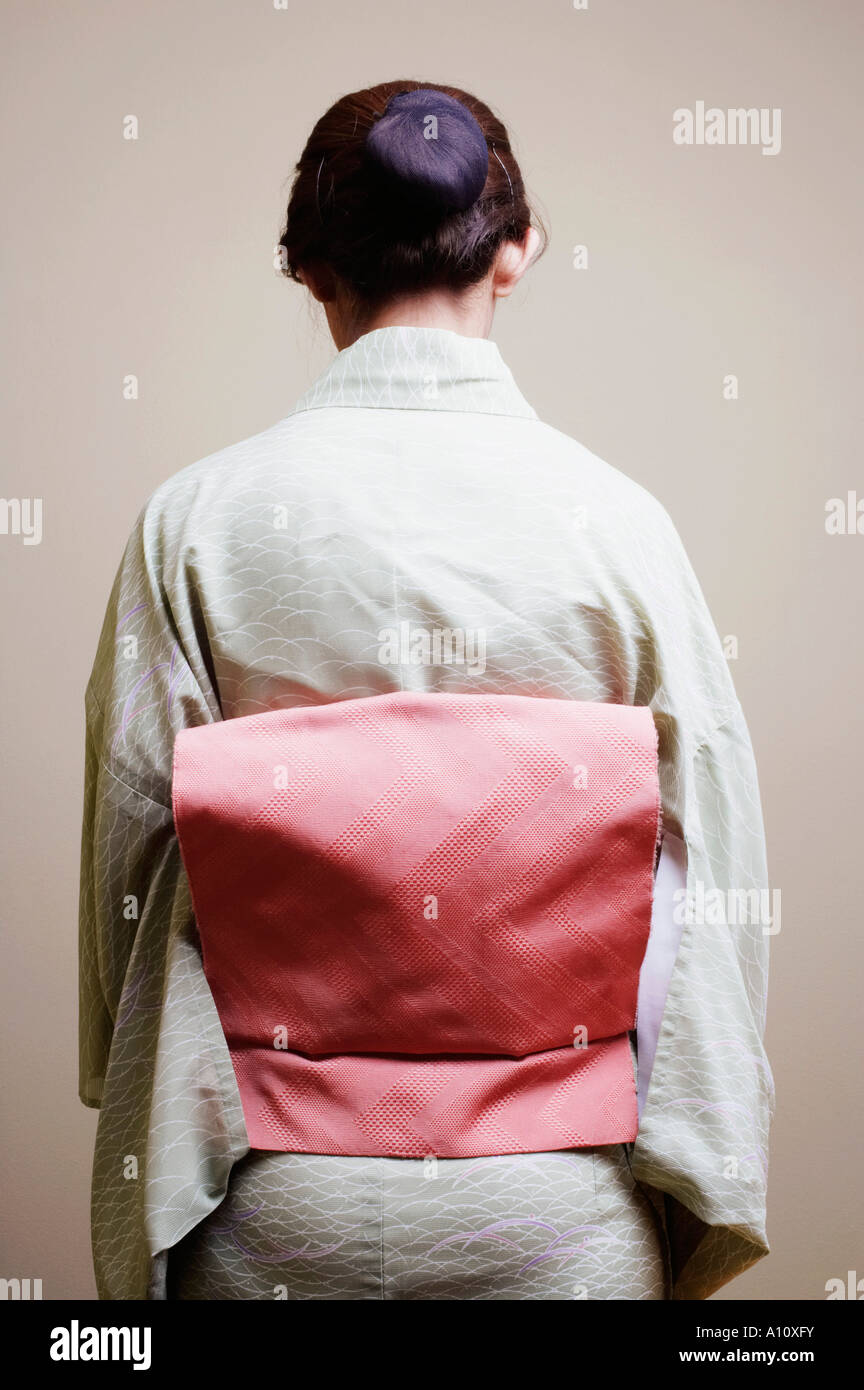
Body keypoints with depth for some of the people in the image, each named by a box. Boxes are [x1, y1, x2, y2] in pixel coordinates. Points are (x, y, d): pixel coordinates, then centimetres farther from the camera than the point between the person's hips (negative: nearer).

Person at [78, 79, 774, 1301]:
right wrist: (702, 1200, 6)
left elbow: (132, 845, -2)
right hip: (560, 1193, 0)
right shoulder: (614, 519, -9)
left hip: (273, 1180, 1)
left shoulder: (193, 521, -9)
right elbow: (711, 867, -6)